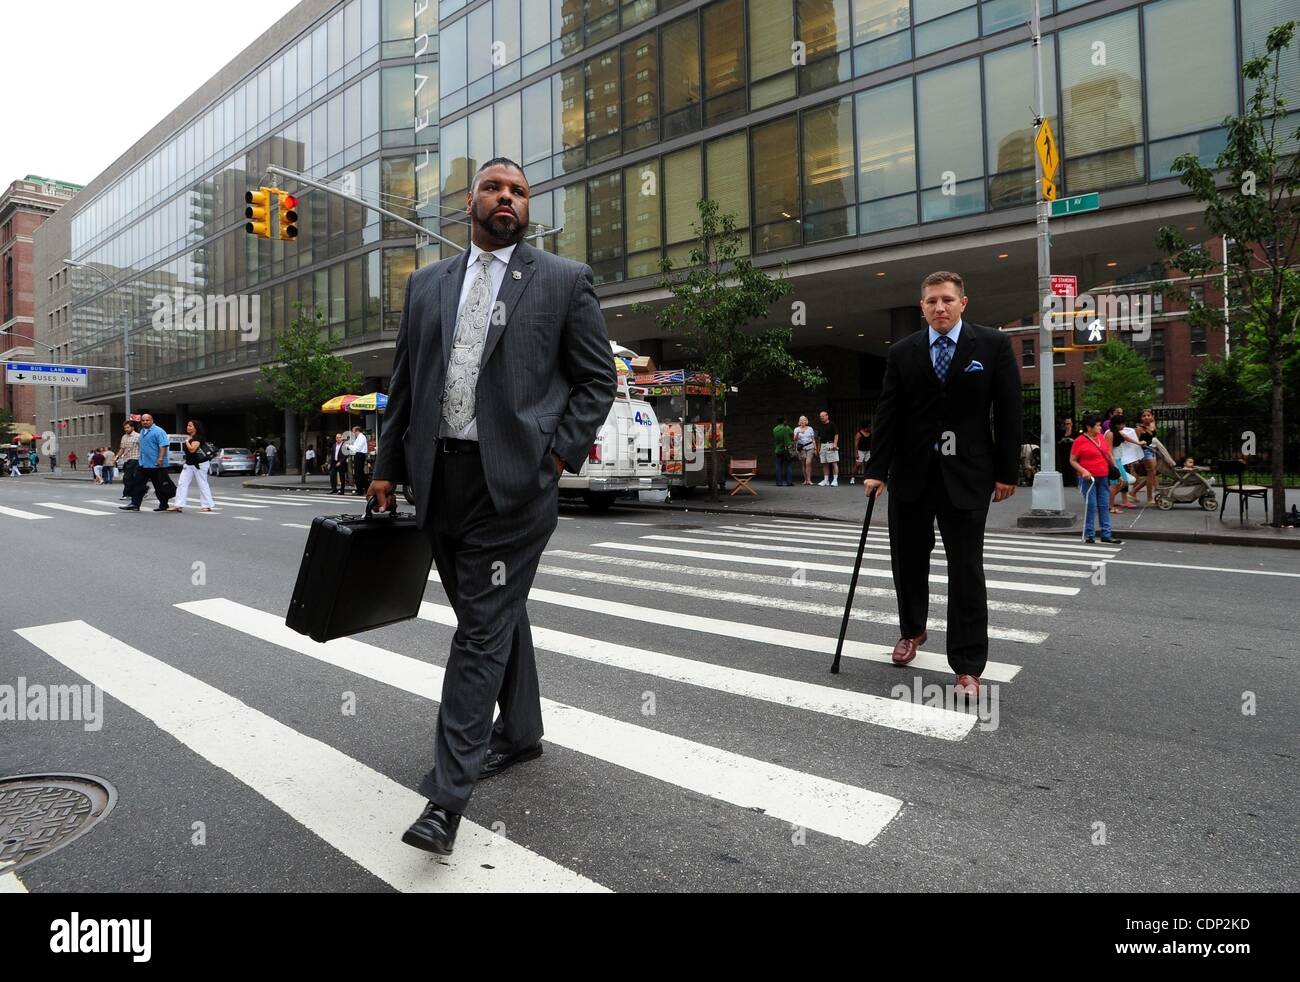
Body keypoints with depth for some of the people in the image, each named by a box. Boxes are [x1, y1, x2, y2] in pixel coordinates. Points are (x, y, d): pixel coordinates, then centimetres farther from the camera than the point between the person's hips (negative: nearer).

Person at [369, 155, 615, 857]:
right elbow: (404, 382, 16)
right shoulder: (426, 283, 15)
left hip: (513, 478, -5)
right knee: (494, 614, 18)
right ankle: (520, 732, 37)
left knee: (483, 628, -5)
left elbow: (597, 378, 2)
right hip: (439, 476, 5)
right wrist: (388, 467, 11)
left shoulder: (565, 279, 3)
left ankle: (447, 794, 2)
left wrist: (562, 452, -9)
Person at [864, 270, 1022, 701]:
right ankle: (912, 630, 37)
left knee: (966, 569, -1)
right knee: (908, 561, 12)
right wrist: (877, 470, -5)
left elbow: (1009, 410, -1)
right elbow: (888, 414, 1)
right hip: (911, 473, 2)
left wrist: (1007, 471, -4)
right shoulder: (902, 352, 4)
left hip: (966, 474, -2)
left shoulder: (993, 344, -1)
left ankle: (967, 668, 8)